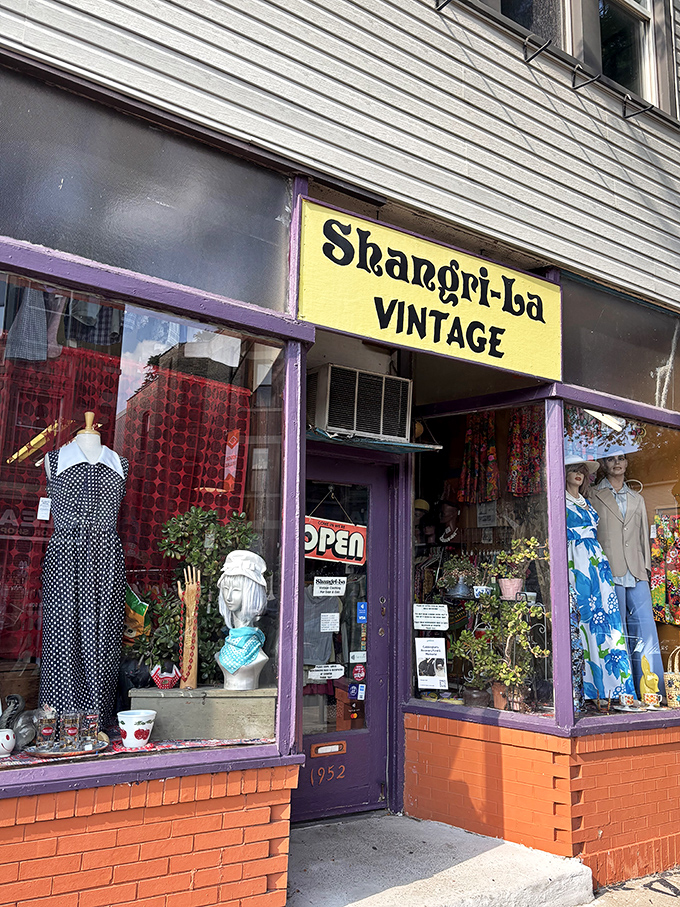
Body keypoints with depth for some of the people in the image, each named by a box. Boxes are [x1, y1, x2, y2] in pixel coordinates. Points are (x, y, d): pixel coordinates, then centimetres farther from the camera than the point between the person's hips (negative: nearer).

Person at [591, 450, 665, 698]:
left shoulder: (637, 499, 20)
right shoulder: (593, 496, 6)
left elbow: (644, 536, 21)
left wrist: (646, 567, 12)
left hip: (637, 576, 4)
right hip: (609, 575, -4)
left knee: (647, 636, 1)